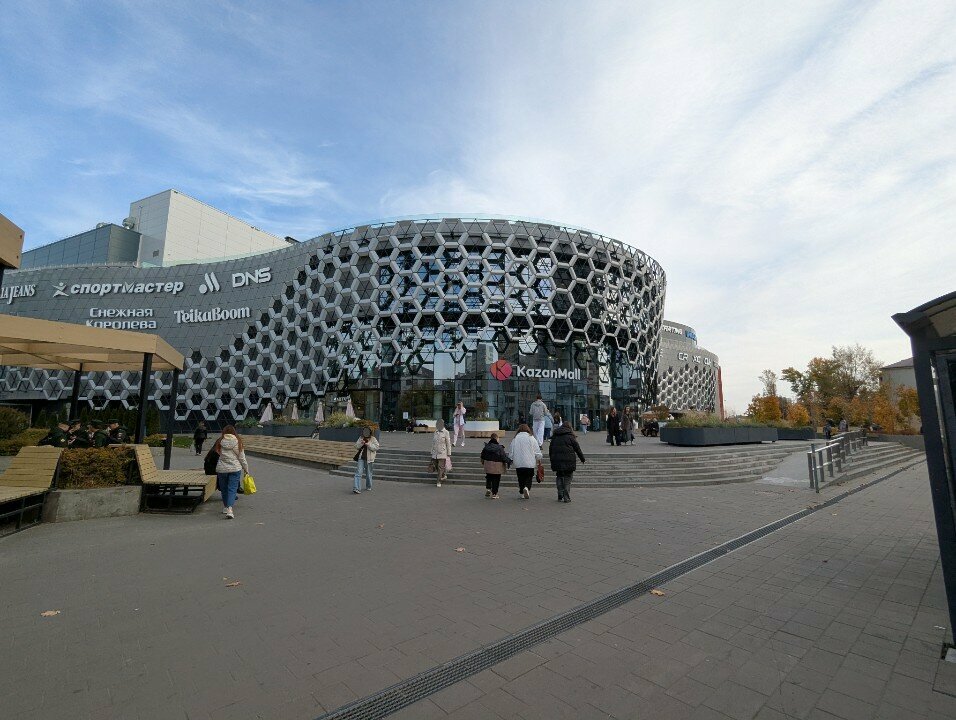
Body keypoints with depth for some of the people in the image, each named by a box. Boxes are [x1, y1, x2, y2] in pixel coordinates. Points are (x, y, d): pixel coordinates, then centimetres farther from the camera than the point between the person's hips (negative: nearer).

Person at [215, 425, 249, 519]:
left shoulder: (220, 442, -1)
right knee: (232, 489, 0)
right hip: (235, 469, -2)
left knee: (224, 489, 17)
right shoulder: (238, 442, -3)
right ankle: (229, 509, -15)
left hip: (221, 469, 2)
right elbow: (242, 458, 0)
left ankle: (226, 507, 31)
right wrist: (246, 470, 10)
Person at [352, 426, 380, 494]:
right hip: (361, 458, 2)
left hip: (369, 459, -2)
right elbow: (356, 446, 6)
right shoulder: (361, 438, 7)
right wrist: (361, 443, -13)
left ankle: (368, 486, 29)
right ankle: (356, 488, -11)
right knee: (358, 472, -8)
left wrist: (368, 444, -20)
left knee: (368, 473, 10)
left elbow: (376, 447, -10)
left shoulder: (373, 439, -2)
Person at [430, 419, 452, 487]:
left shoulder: (446, 433, -7)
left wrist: (449, 454, -5)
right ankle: (444, 475, 34)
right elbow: (433, 443, 13)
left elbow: (448, 444, -5)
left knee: (441, 467, -4)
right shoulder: (435, 432, 7)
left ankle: (439, 481, 6)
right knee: (435, 466, 10)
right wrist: (432, 453, 14)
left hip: (442, 453, -5)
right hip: (435, 453, 5)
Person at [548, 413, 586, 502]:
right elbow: (577, 448, 2)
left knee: (559, 477, 14)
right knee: (567, 478, 5)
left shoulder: (555, 437, 11)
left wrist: (551, 459, 21)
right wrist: (582, 458, 13)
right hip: (568, 461, -3)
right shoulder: (570, 436, -2)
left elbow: (550, 449, 14)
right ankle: (566, 497, 2)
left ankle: (560, 496, 12)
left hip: (557, 461, 4)